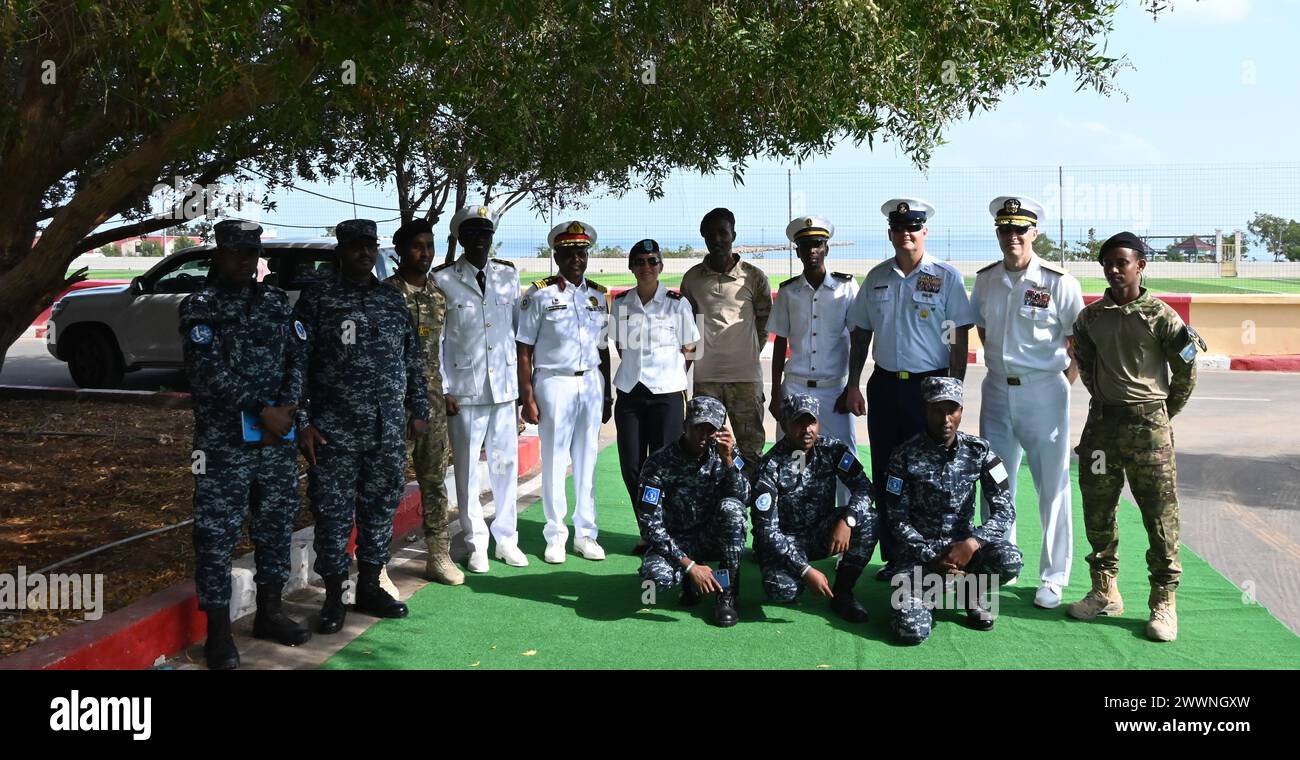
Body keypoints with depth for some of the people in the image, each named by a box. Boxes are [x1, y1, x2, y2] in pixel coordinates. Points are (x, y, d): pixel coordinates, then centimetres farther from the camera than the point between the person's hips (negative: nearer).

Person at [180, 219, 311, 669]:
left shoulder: (276, 301, 12)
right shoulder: (200, 307, -2)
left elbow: (297, 355, 6)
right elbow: (213, 372, -13)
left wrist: (287, 407, -10)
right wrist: (263, 410, -16)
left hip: (278, 435, 5)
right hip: (224, 437, -5)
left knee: (277, 522, 11)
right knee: (218, 532, -3)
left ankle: (269, 612, 25)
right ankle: (218, 631, 4)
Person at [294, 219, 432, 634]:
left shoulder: (393, 300, 11)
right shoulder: (317, 299, -2)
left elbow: (414, 360, 16)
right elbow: (295, 364, -4)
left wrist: (419, 410, 12)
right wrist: (302, 423, -9)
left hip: (389, 432, 4)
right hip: (334, 432, -4)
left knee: (380, 509, 10)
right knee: (333, 514, 1)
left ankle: (370, 587, 24)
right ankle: (334, 597, 12)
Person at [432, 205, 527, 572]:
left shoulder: (508, 275, 8)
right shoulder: (443, 279, -1)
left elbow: (520, 328, 11)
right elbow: (435, 339, -1)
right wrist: (443, 389, -5)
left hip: (504, 386, 3)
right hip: (464, 388, -3)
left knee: (506, 464, 7)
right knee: (467, 469, 4)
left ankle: (507, 539, 19)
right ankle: (476, 544, 15)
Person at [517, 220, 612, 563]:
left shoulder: (599, 295, 11)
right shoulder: (540, 294, -3)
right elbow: (524, 349, -4)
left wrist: (607, 394, 13)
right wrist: (528, 397, -9)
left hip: (591, 382, 4)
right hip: (554, 383, -4)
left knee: (587, 460, 8)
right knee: (554, 460, 1)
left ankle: (585, 534, 18)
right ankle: (556, 537, 11)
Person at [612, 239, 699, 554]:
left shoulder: (677, 303, -1)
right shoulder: (621, 303, 7)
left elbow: (689, 350, 6)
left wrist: (671, 375, 4)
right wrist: (636, 369, 11)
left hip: (666, 394, -3)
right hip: (630, 392, 3)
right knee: (631, 466, 3)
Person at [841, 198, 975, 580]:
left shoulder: (946, 276, -3)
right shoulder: (877, 277, 9)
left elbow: (960, 337, -5)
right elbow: (861, 333, 14)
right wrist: (853, 386, 10)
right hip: (884, 386, 4)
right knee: (885, 475, 7)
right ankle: (892, 559, 16)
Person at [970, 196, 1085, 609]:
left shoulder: (1059, 282, -10)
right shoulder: (985, 279, 5)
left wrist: (1061, 384, -4)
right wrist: (998, 366, 14)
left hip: (1044, 393, -5)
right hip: (997, 390, 5)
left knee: (1053, 487, 1)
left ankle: (1053, 578, 11)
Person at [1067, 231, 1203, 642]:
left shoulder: (1160, 316, -6)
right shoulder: (1090, 317, 6)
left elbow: (1186, 371, 2)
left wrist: (1163, 414, 9)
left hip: (1148, 425, -4)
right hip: (1102, 423, 4)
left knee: (1160, 515, -2)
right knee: (1097, 511, 8)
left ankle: (1163, 603, 4)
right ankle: (1105, 593, 21)